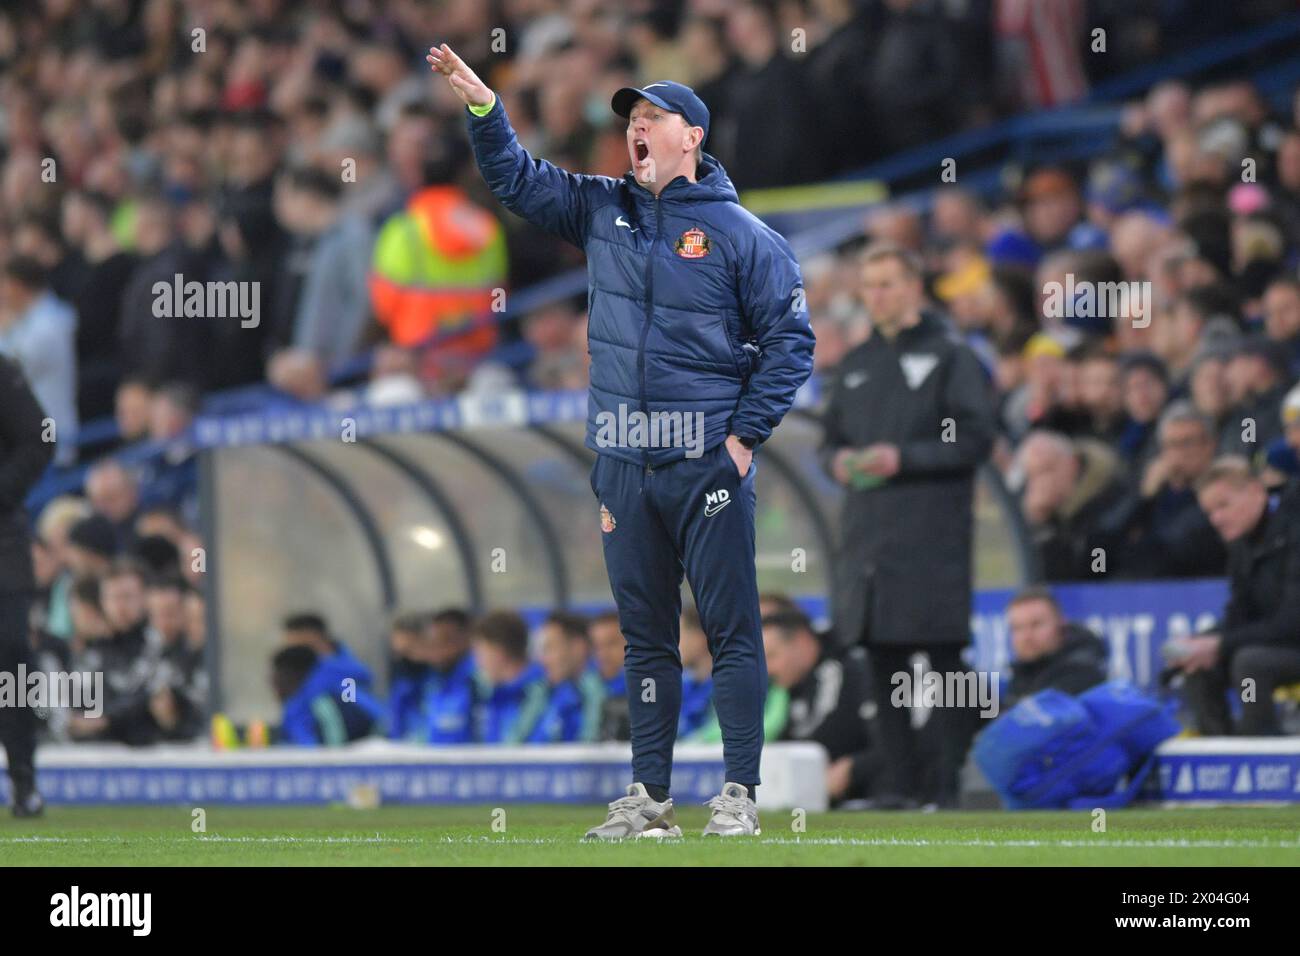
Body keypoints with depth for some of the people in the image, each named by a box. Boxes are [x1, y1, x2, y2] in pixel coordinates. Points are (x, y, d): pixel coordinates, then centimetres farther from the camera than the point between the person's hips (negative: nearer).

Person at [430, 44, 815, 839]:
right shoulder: (602, 210, 12)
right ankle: (649, 795, 13)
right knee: (645, 634, 9)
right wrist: (482, 104, 0)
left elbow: (790, 339, -2)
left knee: (732, 629, -4)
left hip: (709, 467, -5)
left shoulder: (741, 234, -2)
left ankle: (740, 795, -2)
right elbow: (517, 178, 15)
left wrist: (746, 435, -8)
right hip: (624, 468, 5)